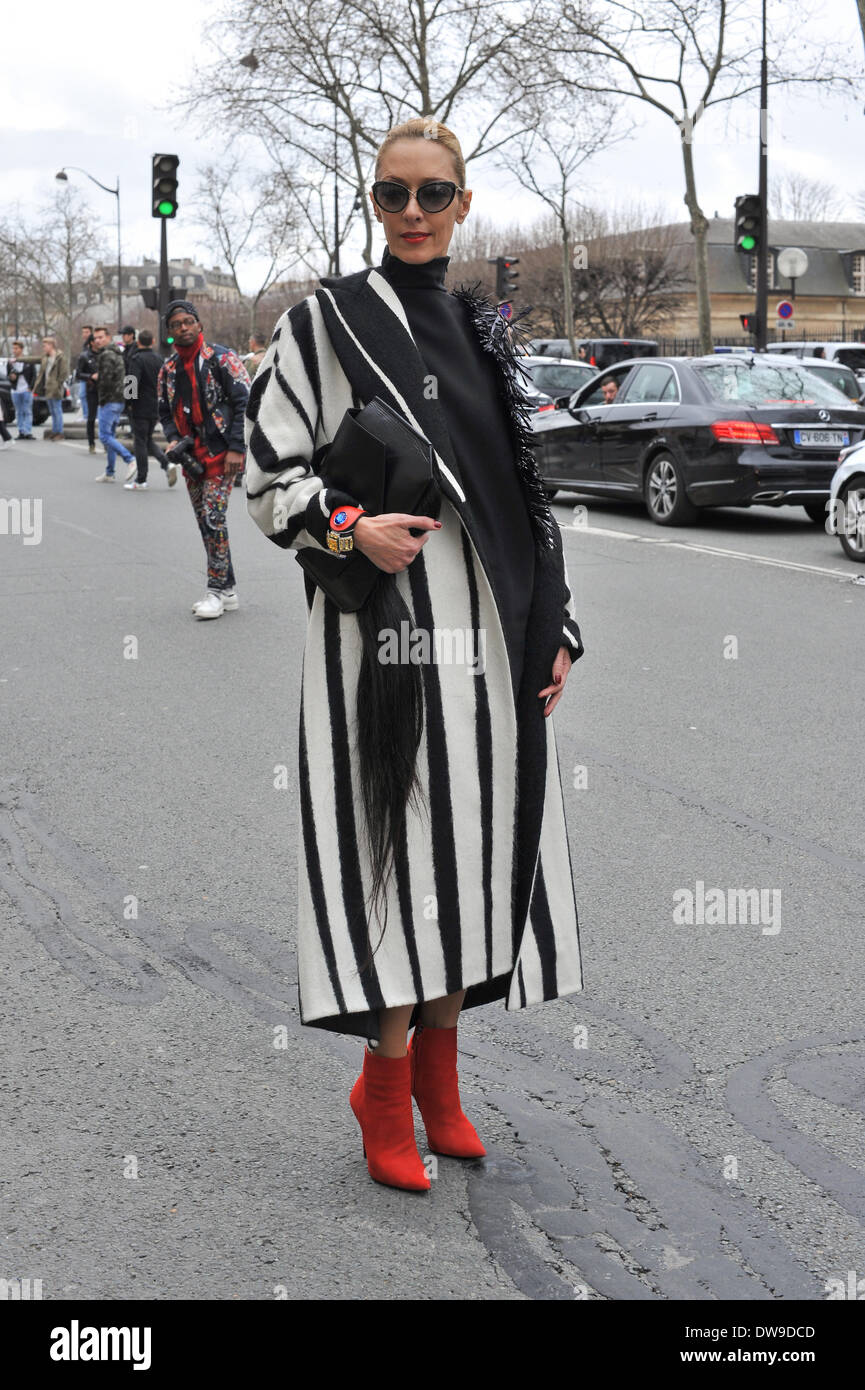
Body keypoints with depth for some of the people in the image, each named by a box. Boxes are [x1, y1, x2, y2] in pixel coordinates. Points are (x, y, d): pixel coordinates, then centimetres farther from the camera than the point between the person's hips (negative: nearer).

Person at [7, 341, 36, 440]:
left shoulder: (29, 361, 1)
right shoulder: (10, 362, 7)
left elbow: (34, 375, 2)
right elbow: (8, 375, 13)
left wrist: (30, 387, -8)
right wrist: (11, 377, -11)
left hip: (27, 390, -3)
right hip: (16, 391, 3)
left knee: (27, 412, -4)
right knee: (19, 413, 5)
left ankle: (28, 432, -6)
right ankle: (21, 432, 8)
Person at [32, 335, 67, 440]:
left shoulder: (60, 358, -11)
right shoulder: (45, 358, 11)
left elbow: (63, 375, -13)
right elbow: (42, 373, 15)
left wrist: (57, 387, -15)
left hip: (55, 390, -8)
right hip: (47, 389, 8)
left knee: (57, 411, -2)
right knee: (52, 411, 13)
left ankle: (59, 432, 3)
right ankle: (54, 431, 19)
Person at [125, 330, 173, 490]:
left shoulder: (137, 359, -13)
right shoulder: (159, 359, 7)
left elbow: (133, 383, -21)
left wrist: (130, 402, -8)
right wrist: (159, 399, 15)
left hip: (141, 408, -6)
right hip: (156, 408, 6)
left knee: (140, 442, 1)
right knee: (148, 440, 19)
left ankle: (141, 479, 5)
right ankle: (167, 464, 0)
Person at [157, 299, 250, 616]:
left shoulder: (222, 358, -7)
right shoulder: (168, 368, 10)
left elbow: (244, 402, -10)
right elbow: (165, 410, 21)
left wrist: (236, 448, -16)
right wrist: (172, 440, 1)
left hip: (220, 453, -7)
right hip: (191, 456, 7)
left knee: (213, 519, -13)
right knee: (206, 523, 9)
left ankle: (217, 590, -5)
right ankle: (227, 589, 18)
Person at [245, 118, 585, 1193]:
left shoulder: (483, 330, 15)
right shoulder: (322, 321, 0)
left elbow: (522, 488, 17)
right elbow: (268, 471, -2)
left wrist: (557, 625, 11)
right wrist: (349, 525, -21)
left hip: (492, 629, 5)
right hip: (386, 625, -5)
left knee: (476, 837, 9)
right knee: (403, 842, -3)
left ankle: (439, 1073, 26)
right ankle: (387, 1090, 15)